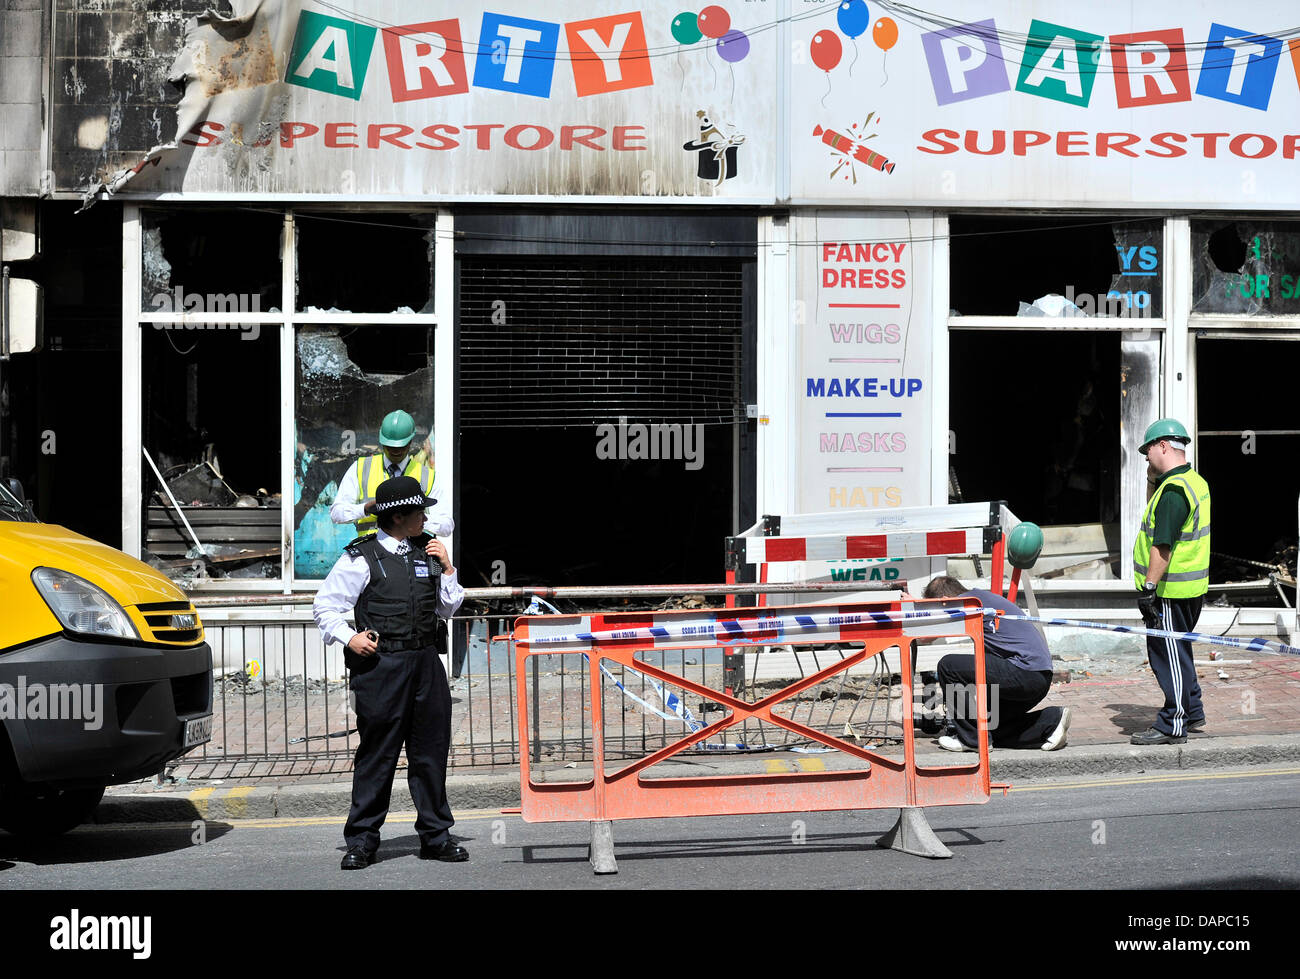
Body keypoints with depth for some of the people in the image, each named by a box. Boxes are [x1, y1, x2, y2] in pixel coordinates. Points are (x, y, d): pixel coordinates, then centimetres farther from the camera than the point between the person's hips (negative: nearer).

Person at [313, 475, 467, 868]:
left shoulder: (427, 551, 13)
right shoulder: (362, 557, -4)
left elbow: (448, 608, 19)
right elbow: (325, 606, 1)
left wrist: (447, 569, 6)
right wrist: (349, 638, -12)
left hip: (425, 662, 5)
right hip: (381, 665, -5)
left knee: (431, 750, 7)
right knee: (377, 754, -2)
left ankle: (435, 836, 16)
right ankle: (361, 840, 6)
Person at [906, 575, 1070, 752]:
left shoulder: (968, 601, -5)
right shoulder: (984, 597, 24)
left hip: (1025, 670, -10)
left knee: (948, 666, -7)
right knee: (993, 727, 20)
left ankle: (972, 737, -1)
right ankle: (1051, 721, 7)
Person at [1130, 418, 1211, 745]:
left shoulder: (1173, 490, -20)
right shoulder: (1195, 482, 13)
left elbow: (1163, 544, -26)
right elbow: (1155, 518, 27)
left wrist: (1149, 587, -24)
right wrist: (1153, 481, 14)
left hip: (1170, 591, -10)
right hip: (1190, 587, 10)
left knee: (1168, 654, -3)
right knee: (1175, 651, 21)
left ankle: (1172, 725, 3)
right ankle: (1192, 712, 31)